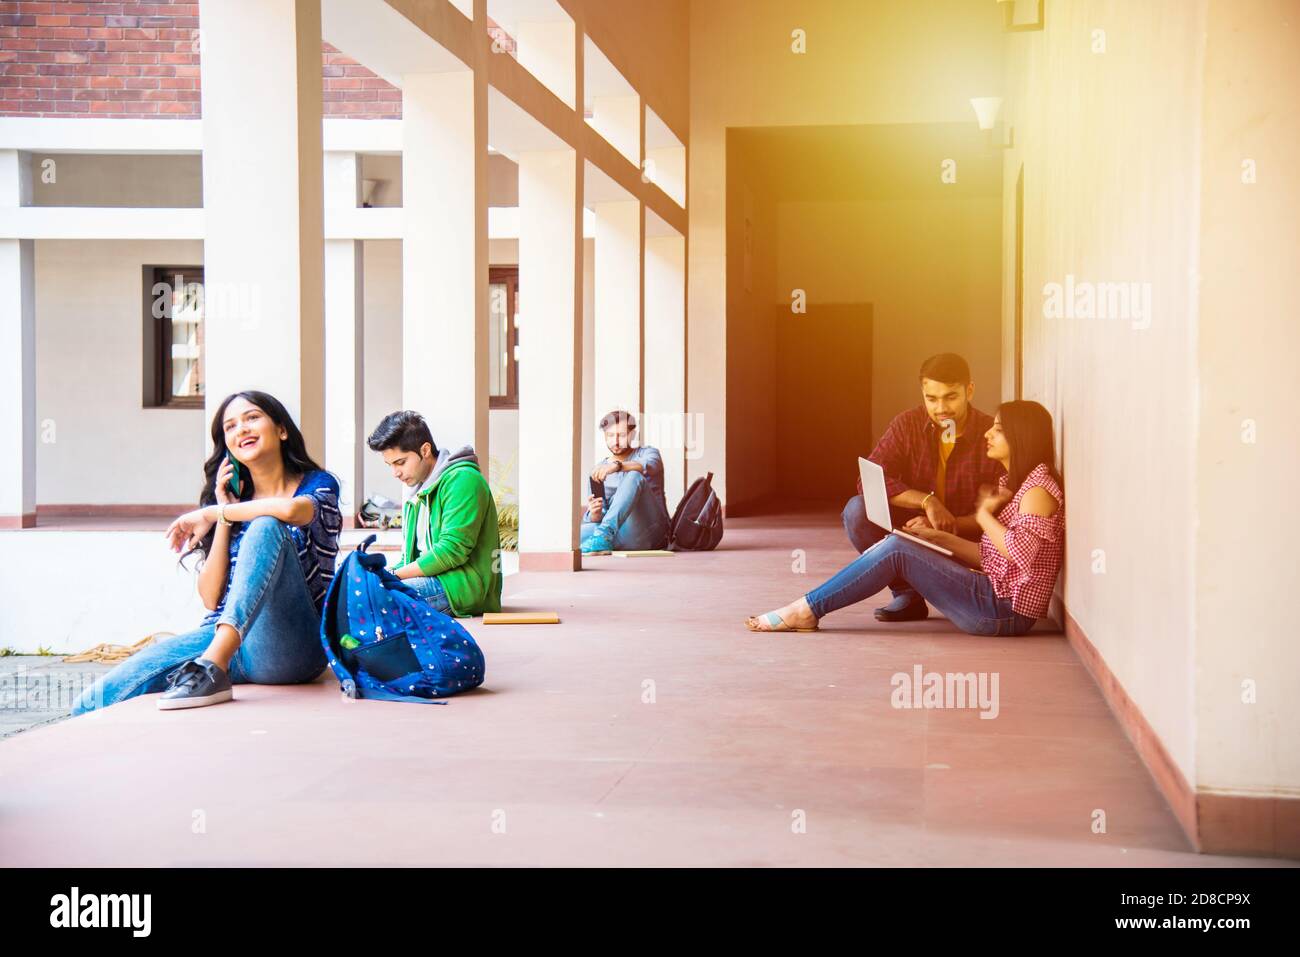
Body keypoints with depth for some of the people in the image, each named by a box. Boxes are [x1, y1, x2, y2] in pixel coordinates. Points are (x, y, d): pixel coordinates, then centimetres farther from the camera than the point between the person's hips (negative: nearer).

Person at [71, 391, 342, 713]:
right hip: (221, 638, 4)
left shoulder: (318, 485, 6)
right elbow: (211, 598, 7)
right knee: (95, 703, -18)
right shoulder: (235, 498, 19)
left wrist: (212, 514, -9)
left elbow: (290, 510, -23)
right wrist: (224, 512, 1)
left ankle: (212, 668, -43)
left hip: (292, 649, -4)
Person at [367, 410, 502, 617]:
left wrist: (394, 575, -14)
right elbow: (409, 557, 22)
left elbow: (453, 551, -17)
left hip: (466, 586, -9)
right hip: (433, 580, 9)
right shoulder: (415, 492, 21)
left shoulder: (462, 480, -9)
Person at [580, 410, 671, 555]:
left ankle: (605, 531, -43)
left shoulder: (647, 453, 9)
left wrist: (617, 466, -39)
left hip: (650, 534, -2)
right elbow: (595, 517, 8)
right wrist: (595, 514, -18)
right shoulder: (599, 470, 18)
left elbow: (649, 466, -19)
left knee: (634, 476, -29)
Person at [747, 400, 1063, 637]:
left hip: (1006, 610, -10)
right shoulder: (1011, 482, 19)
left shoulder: (1038, 487, -11)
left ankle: (807, 609, -10)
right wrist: (939, 538, 7)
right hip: (995, 597, 10)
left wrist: (984, 514, -11)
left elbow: (1020, 552, -25)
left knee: (896, 549, -16)